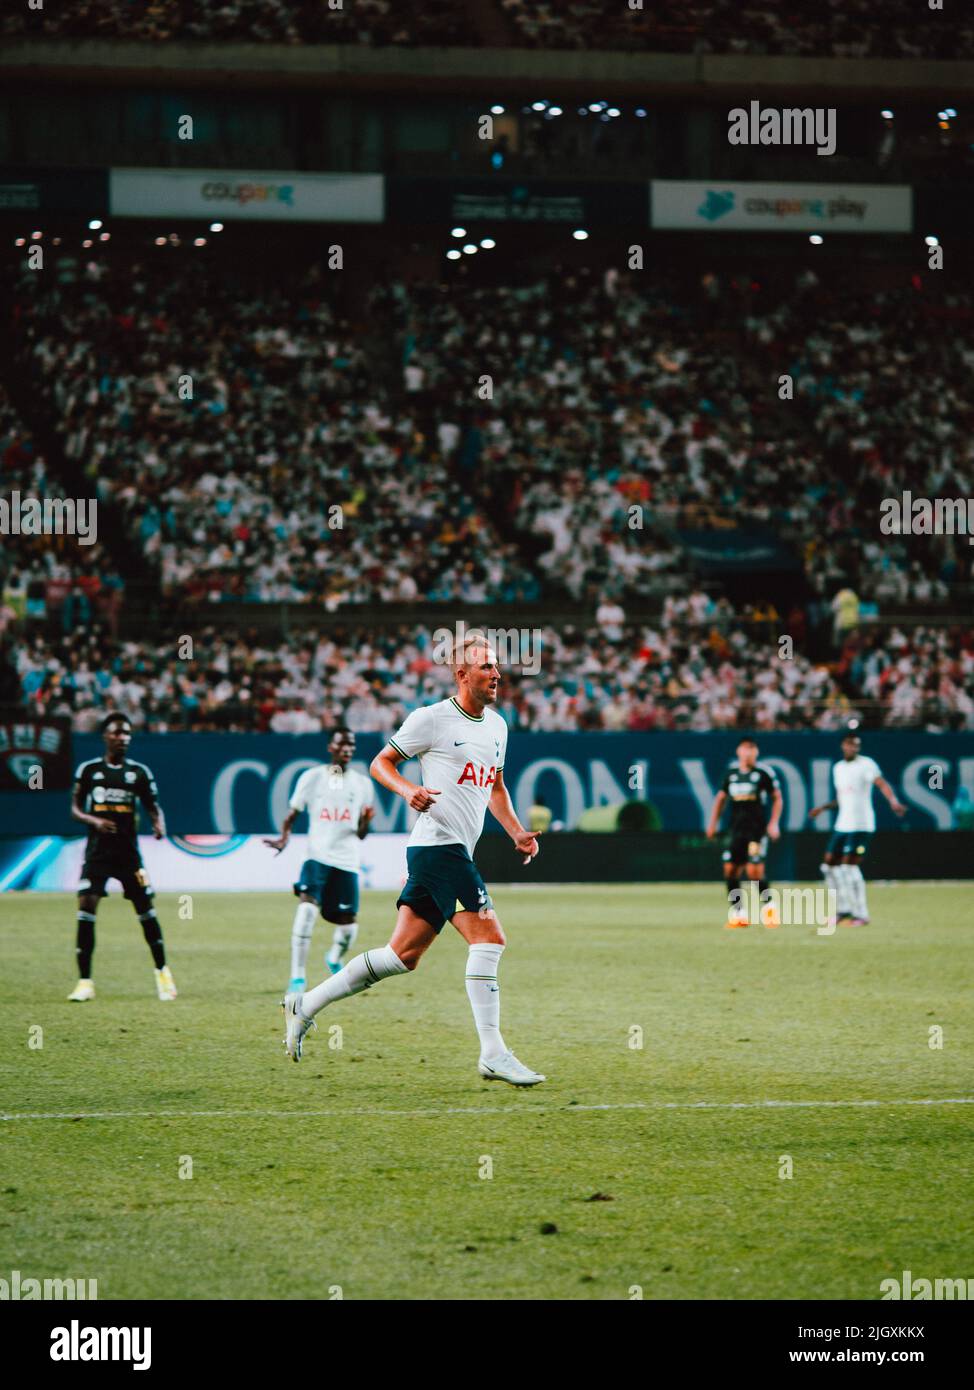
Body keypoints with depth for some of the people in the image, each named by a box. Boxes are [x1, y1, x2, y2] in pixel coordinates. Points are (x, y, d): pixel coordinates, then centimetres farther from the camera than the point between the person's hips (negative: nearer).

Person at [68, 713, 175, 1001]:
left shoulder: (139, 772, 5)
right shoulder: (89, 769, 3)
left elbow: (153, 806, 10)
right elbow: (75, 807, 6)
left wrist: (159, 823, -12)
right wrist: (94, 820, -14)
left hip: (128, 852, 1)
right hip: (97, 851, -1)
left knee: (146, 911, 3)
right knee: (85, 909, -11)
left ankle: (162, 972, 22)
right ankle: (84, 982, -7)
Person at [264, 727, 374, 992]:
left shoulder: (362, 784, 9)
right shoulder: (312, 777, 4)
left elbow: (361, 835, 11)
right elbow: (292, 814, 6)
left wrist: (365, 823, -12)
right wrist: (283, 838, -14)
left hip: (347, 861, 2)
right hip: (317, 855, -2)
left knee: (348, 922, 4)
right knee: (307, 907, -24)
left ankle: (334, 959, 41)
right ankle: (297, 977, -21)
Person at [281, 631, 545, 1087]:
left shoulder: (496, 726, 16)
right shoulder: (431, 719, -7)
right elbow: (380, 763, 0)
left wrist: (516, 832, 16)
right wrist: (408, 790, -18)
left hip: (454, 853, 9)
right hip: (438, 843, -9)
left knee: (402, 955, 8)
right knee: (488, 938, -15)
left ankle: (305, 1005, 18)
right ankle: (493, 1055, -13)